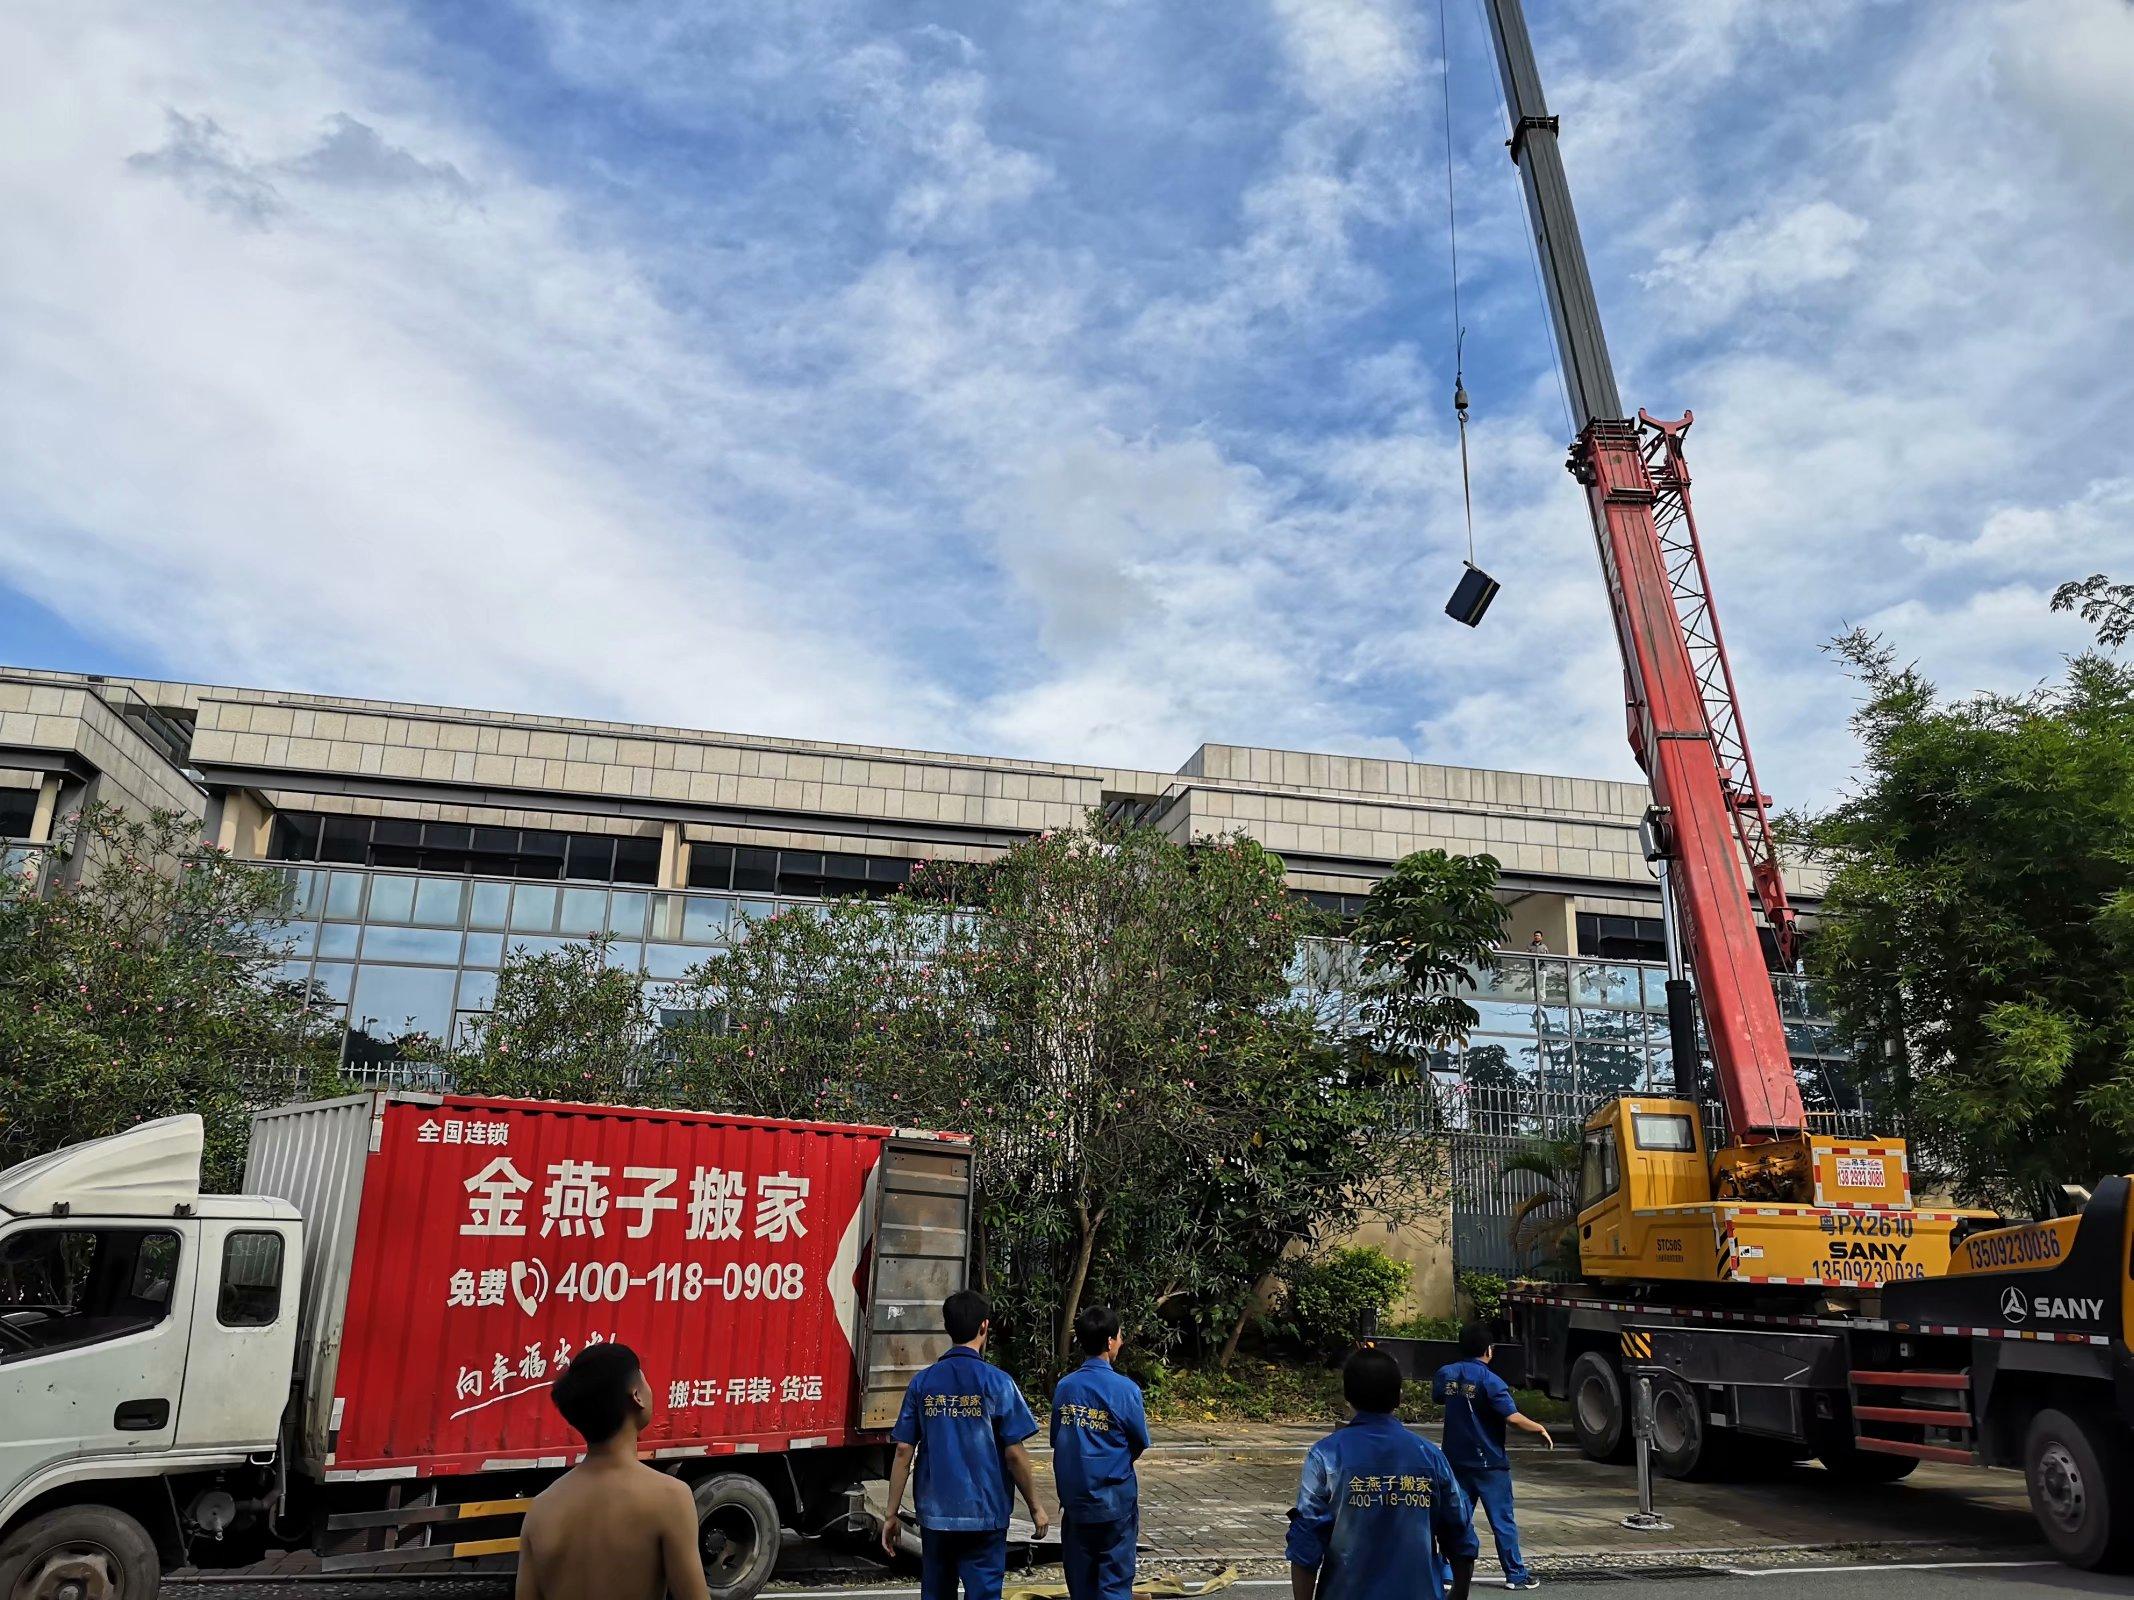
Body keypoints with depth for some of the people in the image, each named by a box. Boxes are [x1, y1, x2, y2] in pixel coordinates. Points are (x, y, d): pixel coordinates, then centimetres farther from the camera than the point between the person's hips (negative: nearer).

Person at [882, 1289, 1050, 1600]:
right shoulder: (997, 1382, -9)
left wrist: (892, 1514, 7)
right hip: (984, 1515, -3)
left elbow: (903, 1451, 0)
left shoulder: (922, 1382, 1)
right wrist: (1036, 1507, 3)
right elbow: (1014, 1454, -9)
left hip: (934, 1515, 4)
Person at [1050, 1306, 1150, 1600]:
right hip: (1114, 1501, -4)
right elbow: (1140, 1443, -2)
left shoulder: (1064, 1387, -1)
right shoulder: (1124, 1388, -14)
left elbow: (1057, 1440, 5)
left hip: (1074, 1500, 4)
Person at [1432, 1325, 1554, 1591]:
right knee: (1502, 1521, 7)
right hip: (1489, 1462, -5)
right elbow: (1514, 1418, -22)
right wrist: (1540, 1429, -6)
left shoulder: (1445, 1374, 1)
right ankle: (1516, 1575, 15)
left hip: (1456, 1460, 5)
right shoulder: (1490, 1381, -16)